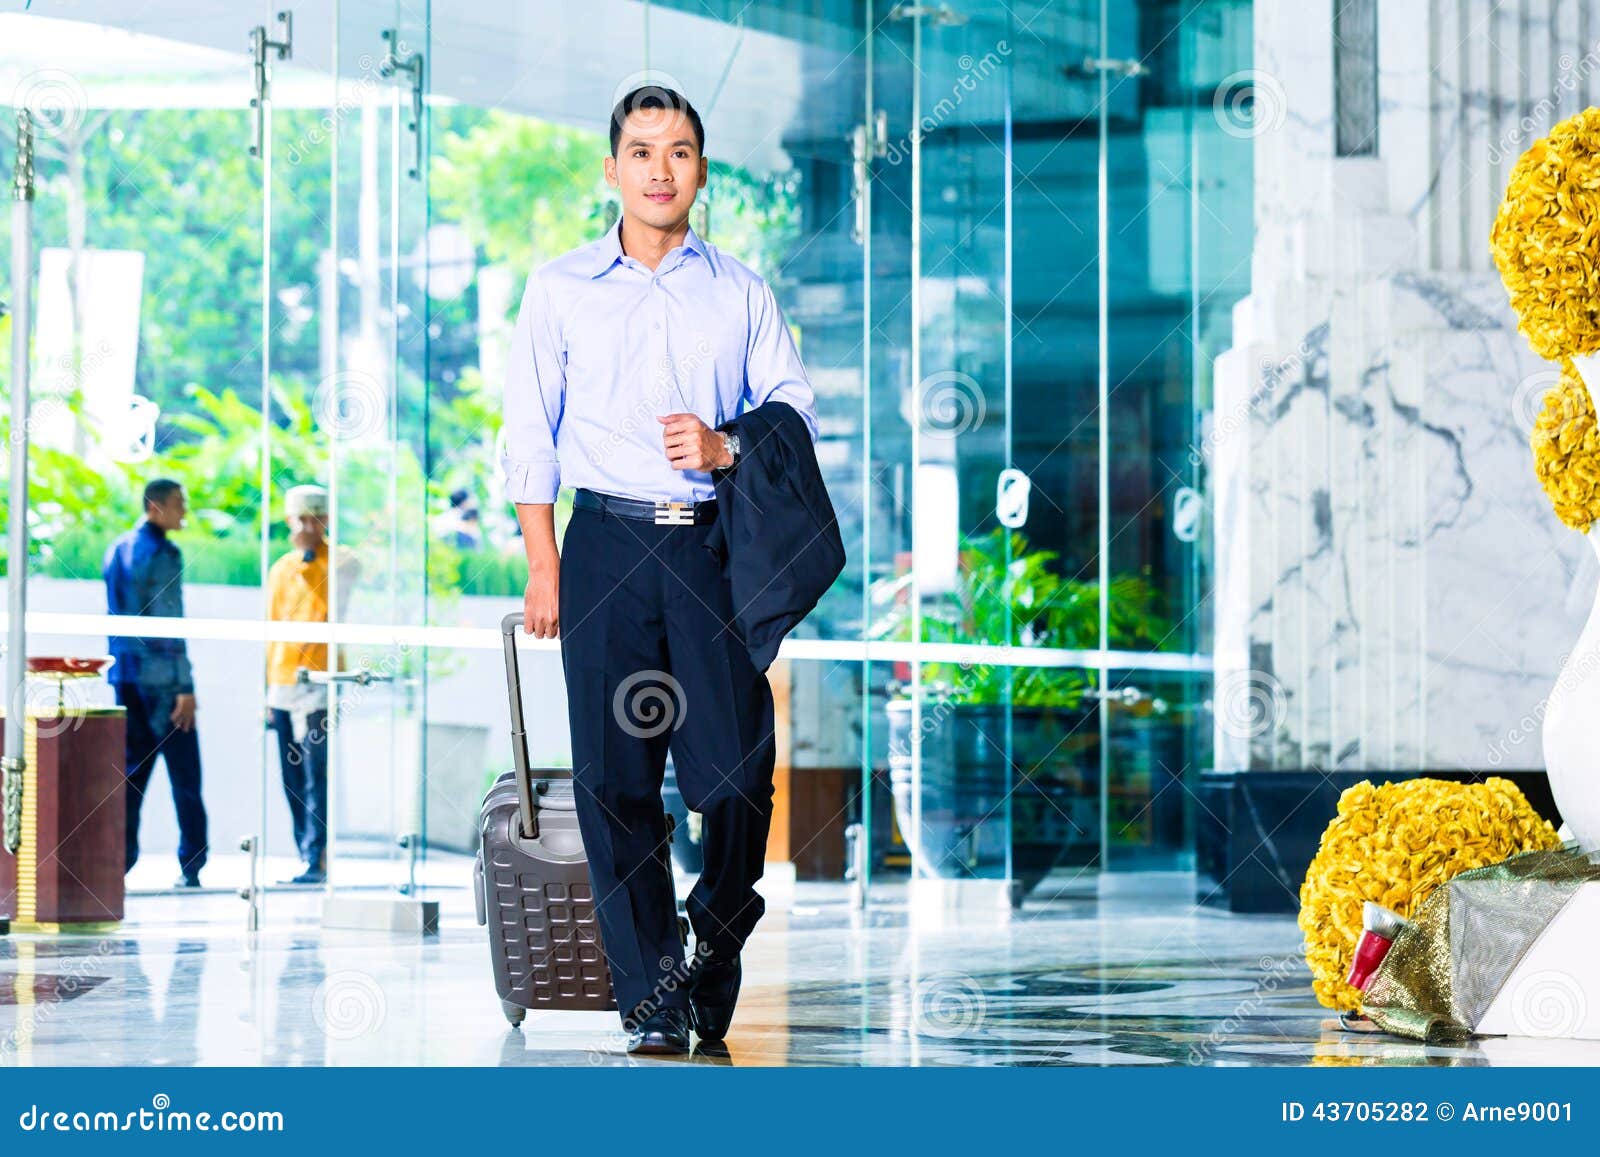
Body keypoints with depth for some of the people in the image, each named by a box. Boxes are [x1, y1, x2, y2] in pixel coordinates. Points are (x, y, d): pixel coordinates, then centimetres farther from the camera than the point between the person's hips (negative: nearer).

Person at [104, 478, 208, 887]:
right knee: (183, 774, 0)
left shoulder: (116, 551, 13)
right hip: (162, 679, -7)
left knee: (131, 767, 9)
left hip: (124, 676, 7)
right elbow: (170, 623, -16)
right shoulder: (164, 554, -11)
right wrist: (185, 686, -16)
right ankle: (190, 865, 2)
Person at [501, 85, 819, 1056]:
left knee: (738, 765, -7)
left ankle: (718, 947, 17)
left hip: (718, 542, 0)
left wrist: (727, 450, -11)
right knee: (615, 774, -4)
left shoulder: (742, 294, 11)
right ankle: (651, 995, 2)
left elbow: (798, 414, 9)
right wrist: (543, 566, 1)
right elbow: (531, 437, 8)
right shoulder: (561, 288, 10)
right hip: (609, 540, 0)